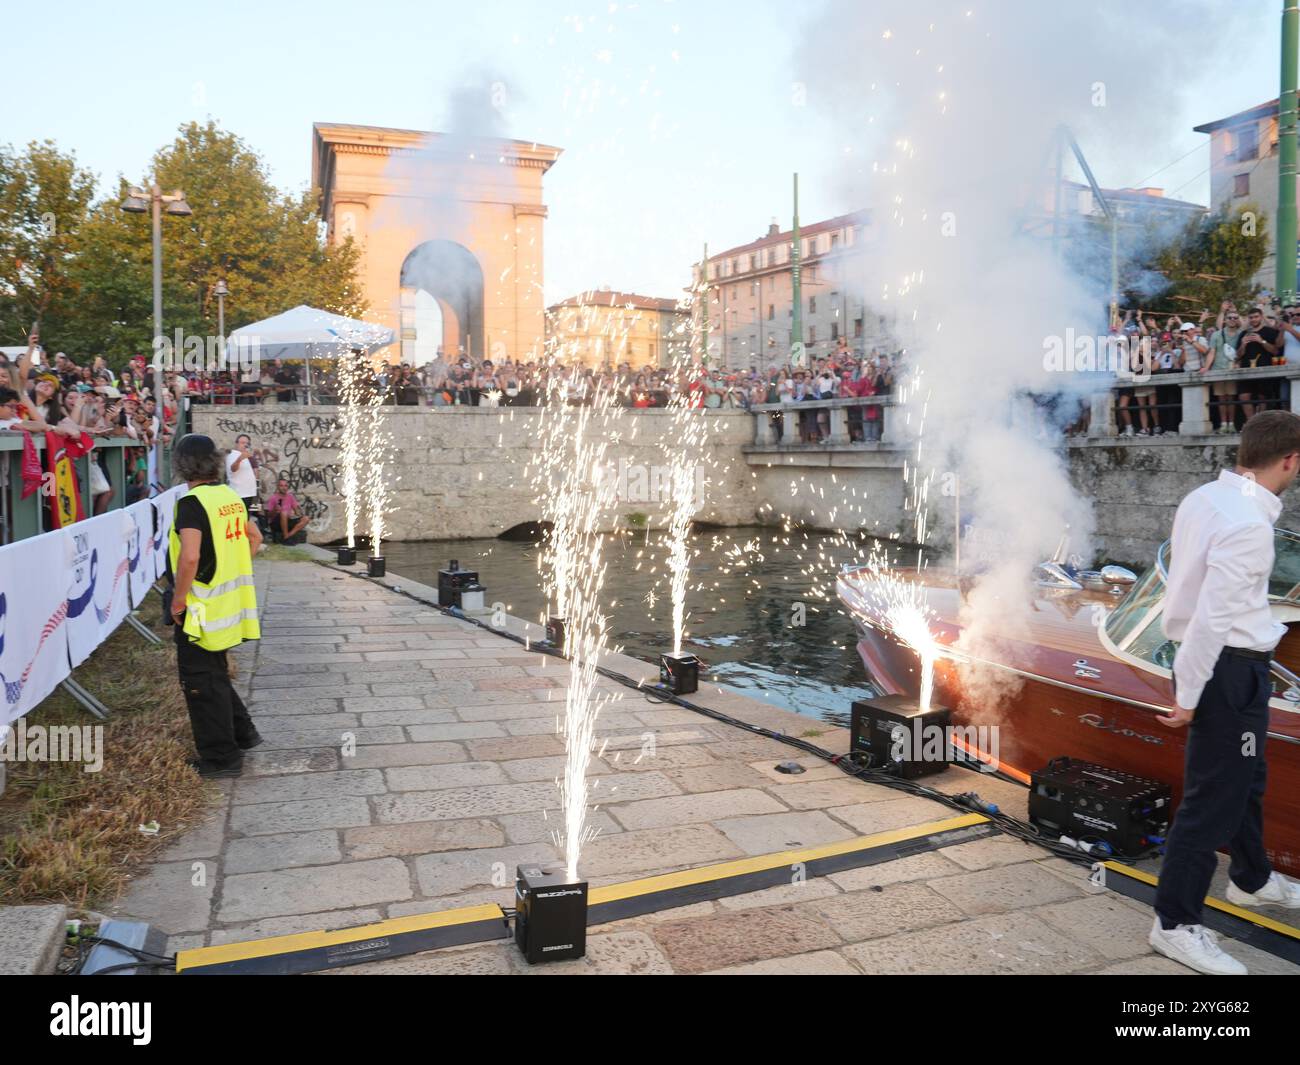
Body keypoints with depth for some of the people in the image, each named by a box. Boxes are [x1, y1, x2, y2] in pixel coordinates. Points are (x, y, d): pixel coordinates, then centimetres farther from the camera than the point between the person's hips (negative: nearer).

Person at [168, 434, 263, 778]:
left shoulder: (192, 502, -18)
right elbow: (254, 537, 19)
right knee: (215, 676, 23)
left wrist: (178, 600, -16)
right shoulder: (230, 496, 6)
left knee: (201, 682, 5)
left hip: (202, 610, -8)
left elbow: (189, 557, -28)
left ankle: (221, 757, 14)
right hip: (229, 605, 8)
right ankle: (242, 733, 32)